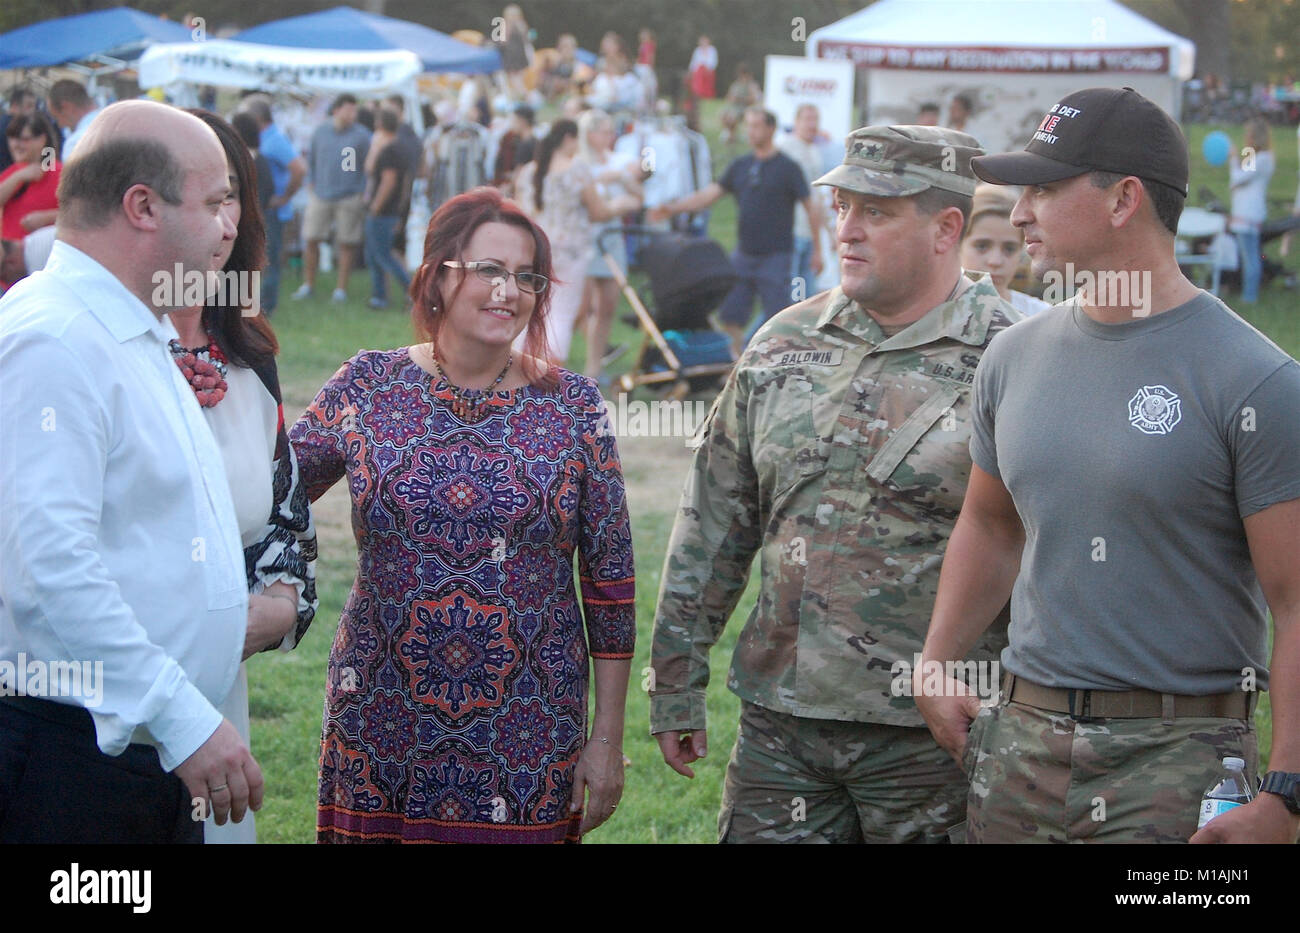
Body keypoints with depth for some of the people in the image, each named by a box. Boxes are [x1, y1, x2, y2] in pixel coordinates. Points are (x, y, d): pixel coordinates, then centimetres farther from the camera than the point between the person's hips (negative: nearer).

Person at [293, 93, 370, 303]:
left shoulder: (361, 136, -3)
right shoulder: (320, 132, 5)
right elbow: (311, 159, 17)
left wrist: (363, 194, -5)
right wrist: (310, 184, 9)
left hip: (349, 197, -3)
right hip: (321, 196, 3)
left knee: (346, 244, 1)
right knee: (311, 240, 2)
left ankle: (341, 288, 9)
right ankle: (308, 285, 13)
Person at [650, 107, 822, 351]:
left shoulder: (787, 168, -5)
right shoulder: (740, 166, 9)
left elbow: (811, 208, -2)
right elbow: (708, 194, 9)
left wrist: (817, 250, -3)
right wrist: (672, 208, -3)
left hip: (775, 256, -5)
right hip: (744, 255, 5)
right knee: (730, 317, 4)